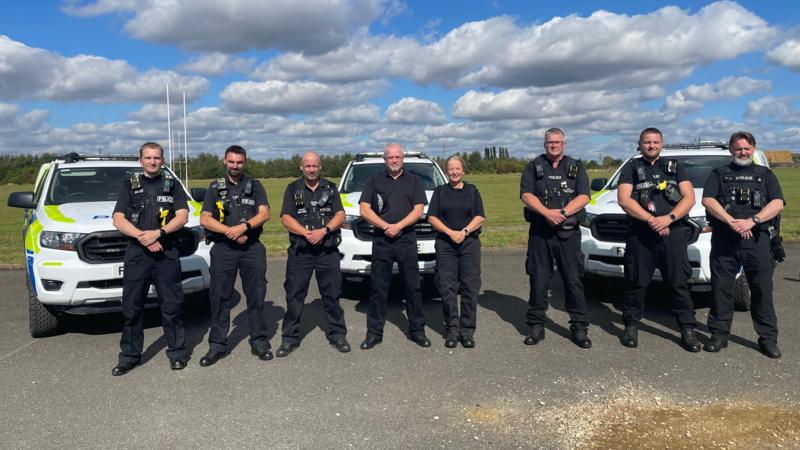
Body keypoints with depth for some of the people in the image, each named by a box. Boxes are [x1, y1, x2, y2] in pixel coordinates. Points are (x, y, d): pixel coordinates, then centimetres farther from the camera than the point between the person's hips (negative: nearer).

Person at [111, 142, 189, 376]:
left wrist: (158, 233, -15)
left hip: (167, 253, -1)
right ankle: (129, 355, 16)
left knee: (172, 306, 2)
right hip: (136, 253, 1)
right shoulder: (130, 186, 12)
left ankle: (177, 352, 13)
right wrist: (142, 236, -13)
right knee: (131, 307, 5)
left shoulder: (173, 185, 11)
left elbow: (182, 216, -1)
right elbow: (118, 220, 3)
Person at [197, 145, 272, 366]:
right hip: (223, 249, 0)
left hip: (252, 248, 0)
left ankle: (259, 342, 13)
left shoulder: (255, 186, 11)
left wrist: (244, 227, -18)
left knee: (256, 296, 4)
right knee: (219, 298, 2)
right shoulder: (215, 188, 11)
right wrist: (230, 232, -12)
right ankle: (217, 345, 11)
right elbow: (205, 219, 1)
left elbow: (264, 213, -2)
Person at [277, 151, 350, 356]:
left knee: (332, 294, 5)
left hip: (328, 251, 1)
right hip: (299, 252, -1)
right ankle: (289, 338, 10)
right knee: (294, 295, 1)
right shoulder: (293, 189, 8)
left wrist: (324, 231, -15)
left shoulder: (330, 188, 11)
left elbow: (340, 215, 2)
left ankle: (337, 334, 16)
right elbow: (286, 218, -2)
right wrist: (306, 233, -16)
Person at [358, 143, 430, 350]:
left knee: (412, 286, 3)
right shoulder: (374, 181, 11)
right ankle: (374, 332, 9)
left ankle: (417, 330, 12)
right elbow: (364, 209, 1)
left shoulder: (414, 181, 11)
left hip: (407, 240, 0)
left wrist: (397, 226, -13)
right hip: (381, 241, 0)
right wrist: (386, 226, -10)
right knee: (378, 288, 3)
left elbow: (418, 210, 0)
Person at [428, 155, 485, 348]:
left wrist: (464, 231, -11)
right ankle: (452, 330, 5)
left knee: (470, 287, -4)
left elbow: (480, 216, 4)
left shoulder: (472, 191, 12)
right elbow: (432, 217, 3)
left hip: (470, 243, 0)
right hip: (445, 245, 0)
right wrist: (450, 232, -11)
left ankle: (467, 330, 3)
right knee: (447, 287, -2)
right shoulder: (440, 191, 12)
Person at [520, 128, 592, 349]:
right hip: (539, 232, 0)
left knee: (574, 280, 0)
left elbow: (583, 197, -1)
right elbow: (526, 194, -3)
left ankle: (579, 328, 9)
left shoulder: (576, 168, 11)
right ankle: (536, 326, 14)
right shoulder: (533, 167, 10)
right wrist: (547, 213, -17)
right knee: (538, 280, 4)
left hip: (568, 233, 0)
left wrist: (562, 212, -16)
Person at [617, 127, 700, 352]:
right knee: (636, 283, 2)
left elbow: (689, 197, 5)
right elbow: (624, 199, -4)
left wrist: (668, 218, -13)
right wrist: (651, 220, -14)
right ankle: (631, 326, 14)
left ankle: (687, 329, 8)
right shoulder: (631, 168, 11)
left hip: (673, 234, 1)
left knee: (679, 283, 1)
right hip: (640, 235, -1)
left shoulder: (674, 167, 16)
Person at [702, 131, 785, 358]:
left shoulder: (765, 174, 16)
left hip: (757, 239, 0)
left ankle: (768, 338, 9)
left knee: (762, 290, 1)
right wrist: (732, 222, -16)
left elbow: (777, 203, 2)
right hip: (724, 239, 0)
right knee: (721, 288, 1)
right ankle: (719, 335, 9)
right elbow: (707, 200, -2)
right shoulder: (718, 174, 14)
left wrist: (751, 221, -14)